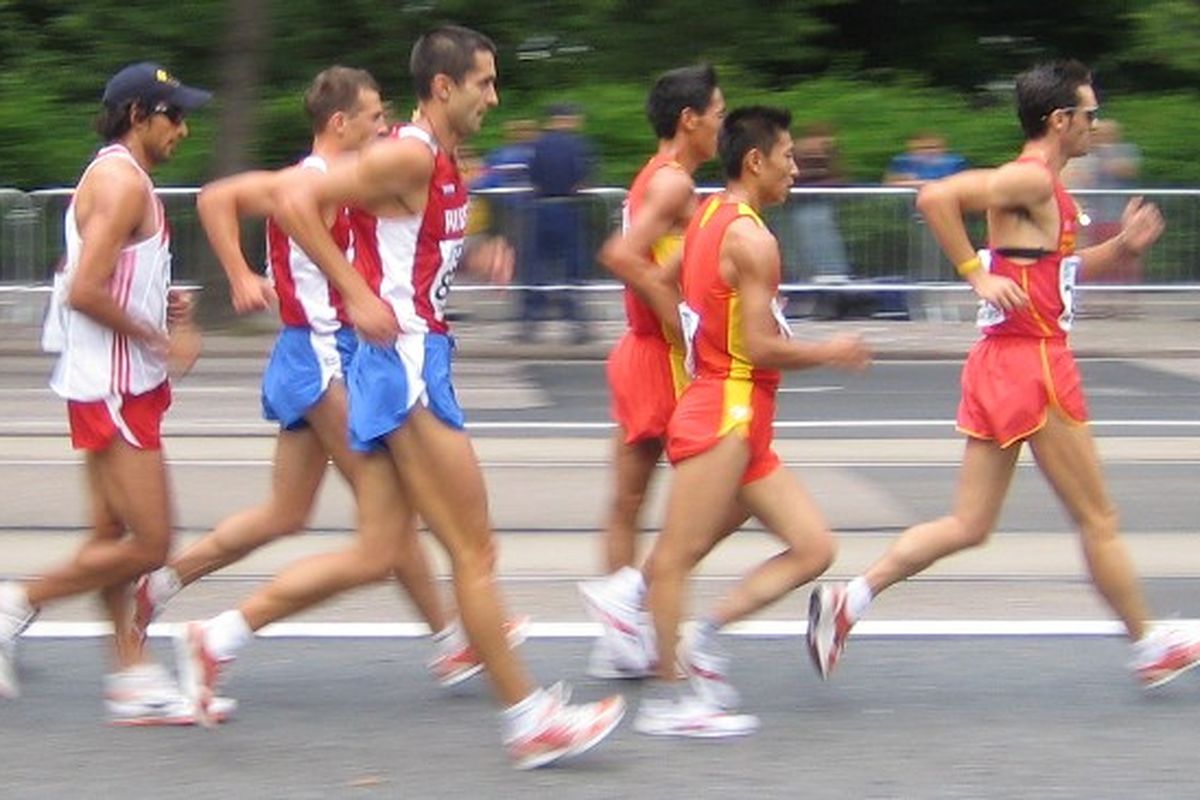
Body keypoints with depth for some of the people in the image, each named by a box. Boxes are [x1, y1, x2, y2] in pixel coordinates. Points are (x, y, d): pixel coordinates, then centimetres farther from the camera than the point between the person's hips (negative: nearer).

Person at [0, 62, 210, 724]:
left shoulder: (114, 176, 16)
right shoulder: (122, 181, -16)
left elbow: (86, 282, 23)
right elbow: (85, 293, -23)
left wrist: (159, 304, 11)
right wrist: (162, 341, -15)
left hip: (117, 386, 11)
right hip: (113, 387, -11)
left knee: (112, 537, 11)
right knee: (149, 545, -8)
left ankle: (132, 679, 15)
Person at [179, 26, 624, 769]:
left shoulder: (442, 166, 15)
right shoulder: (409, 156, -15)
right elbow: (295, 201, -23)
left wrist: (472, 256, 11)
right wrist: (359, 296, -23)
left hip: (410, 363, 10)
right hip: (405, 362, -10)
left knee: (379, 548, 11)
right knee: (475, 551, -4)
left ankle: (218, 641, 15)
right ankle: (530, 721, 1)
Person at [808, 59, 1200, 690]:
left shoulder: (1042, 190, 17)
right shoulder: (1031, 180, -13)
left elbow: (1059, 272, 30)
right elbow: (935, 198, -26)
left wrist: (1122, 247, 14)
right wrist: (977, 273, -23)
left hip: (1001, 362, 10)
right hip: (1032, 361, -10)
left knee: (969, 526, 8)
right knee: (1098, 519, 5)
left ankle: (847, 600, -2)